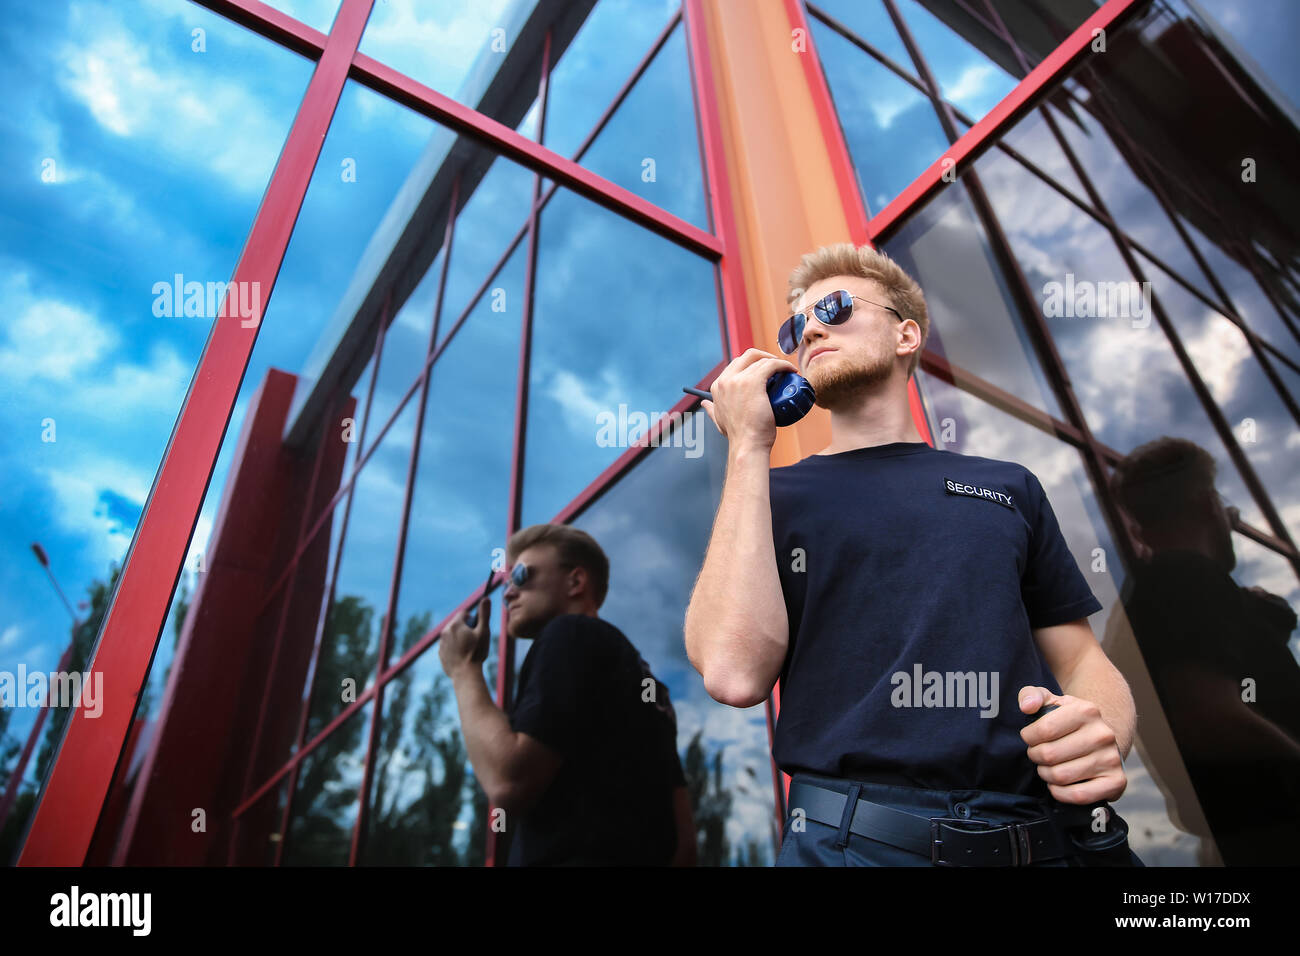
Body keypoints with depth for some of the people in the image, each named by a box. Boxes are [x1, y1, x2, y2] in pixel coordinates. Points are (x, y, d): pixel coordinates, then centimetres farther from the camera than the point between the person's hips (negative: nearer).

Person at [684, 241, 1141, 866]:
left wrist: (1104, 734, -12)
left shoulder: (1007, 487, 12)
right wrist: (748, 446, -9)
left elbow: (1081, 660, 13)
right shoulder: (770, 495, 5)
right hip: (844, 838, -1)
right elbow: (734, 673, -12)